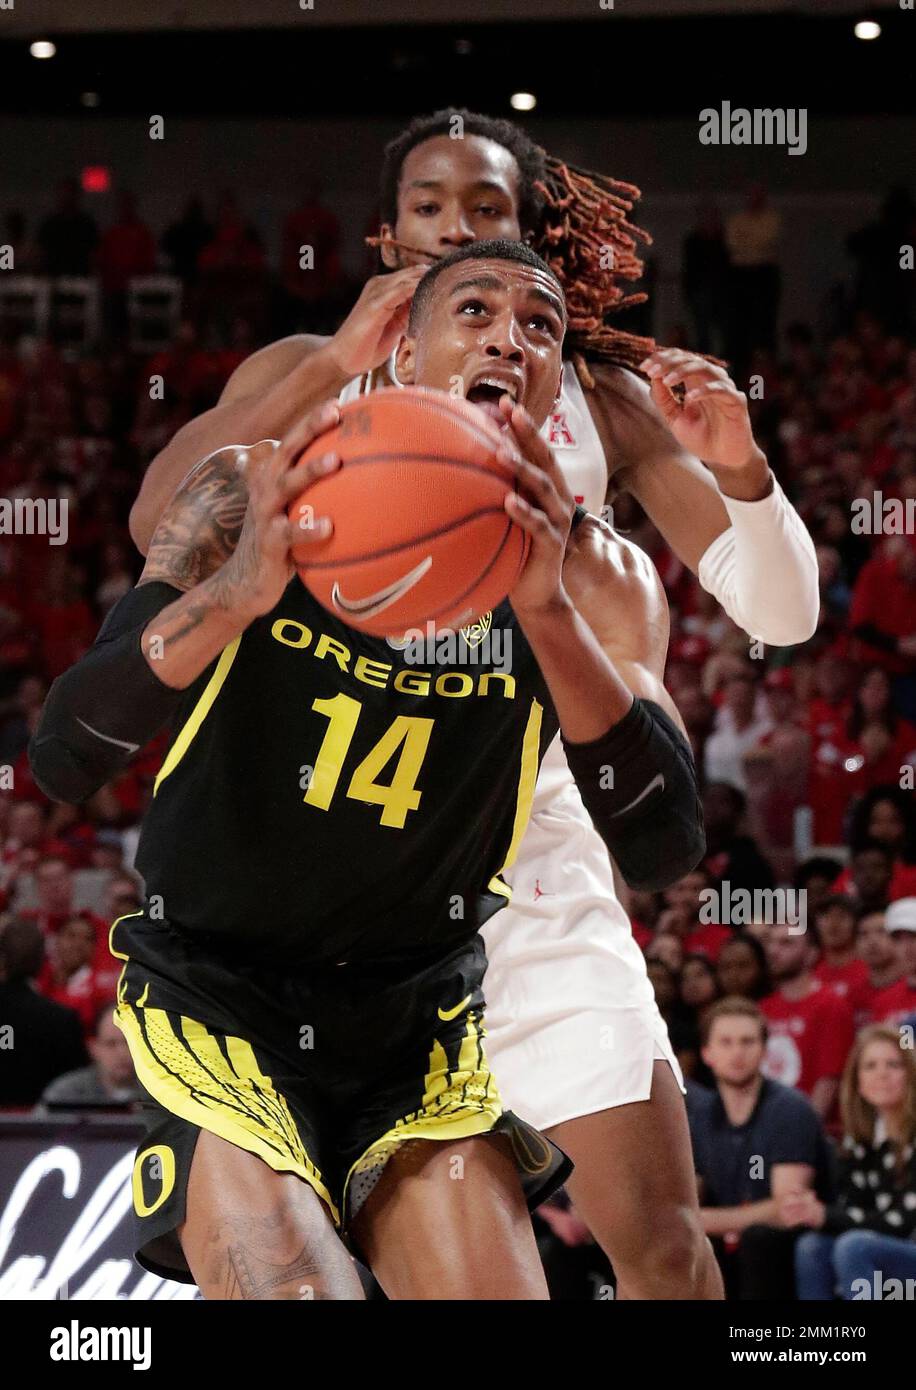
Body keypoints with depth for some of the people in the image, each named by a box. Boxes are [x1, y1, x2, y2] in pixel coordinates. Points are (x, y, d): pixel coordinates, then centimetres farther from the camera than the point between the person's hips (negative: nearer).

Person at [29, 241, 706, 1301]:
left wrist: (549, 612, -37)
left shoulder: (594, 575, -7)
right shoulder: (255, 502, -12)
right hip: (218, 997, -3)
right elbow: (61, 759, -20)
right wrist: (234, 596, -39)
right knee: (291, 1289, -22)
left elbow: (662, 850, -22)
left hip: (420, 1012, 3)